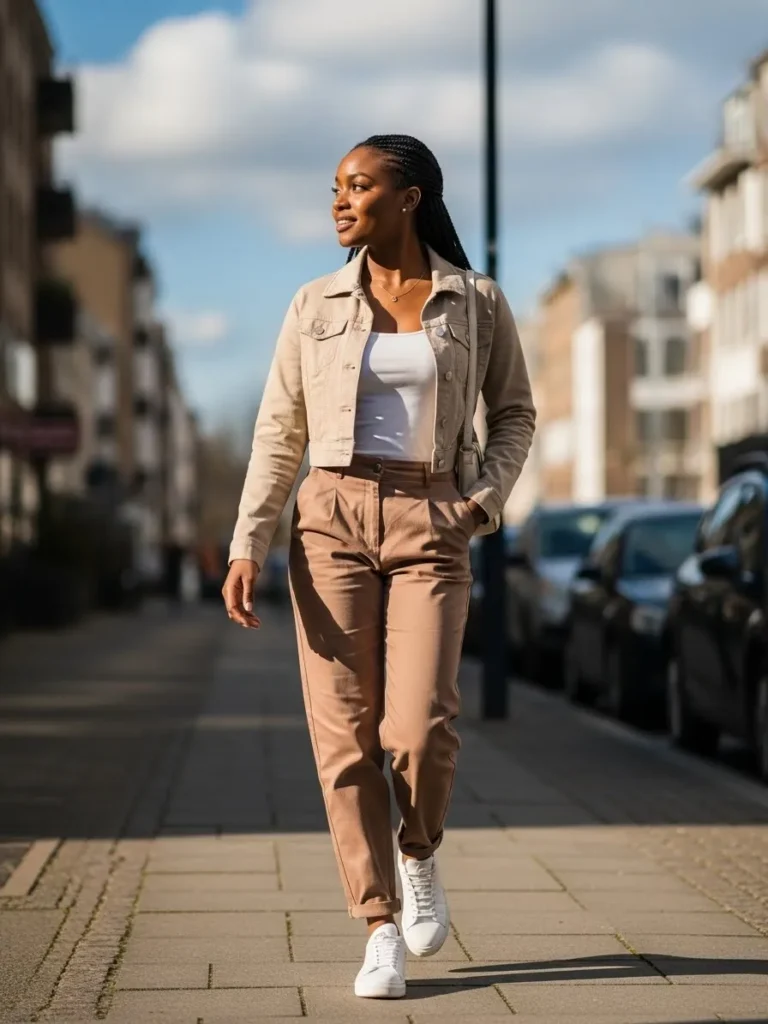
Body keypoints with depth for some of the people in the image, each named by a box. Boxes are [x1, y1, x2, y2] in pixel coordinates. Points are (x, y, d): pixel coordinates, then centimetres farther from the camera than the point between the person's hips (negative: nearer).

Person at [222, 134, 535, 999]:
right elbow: (278, 435, 5)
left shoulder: (477, 302, 3)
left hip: (428, 530, -1)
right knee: (345, 734, -6)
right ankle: (381, 934, 5)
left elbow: (515, 413, 15)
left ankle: (419, 854, 18)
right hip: (331, 522, 1)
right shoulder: (315, 306, 5)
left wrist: (484, 502, -2)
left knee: (420, 730, -15)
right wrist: (246, 549, -4)